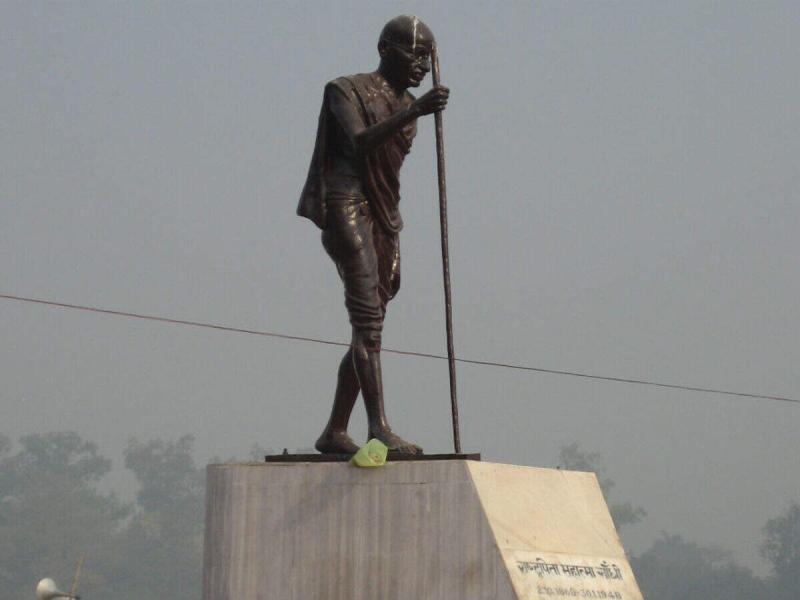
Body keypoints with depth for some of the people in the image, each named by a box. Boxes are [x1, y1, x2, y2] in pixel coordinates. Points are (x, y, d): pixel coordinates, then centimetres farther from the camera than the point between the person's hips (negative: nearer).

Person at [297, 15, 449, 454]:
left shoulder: (406, 105, 18)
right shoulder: (347, 92, -3)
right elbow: (361, 141, -23)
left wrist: (394, 247, 23)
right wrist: (413, 113, -36)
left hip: (384, 219, 8)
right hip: (347, 209, -8)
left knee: (368, 328, 6)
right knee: (368, 321, -19)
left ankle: (334, 432, 12)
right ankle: (379, 427, -28)